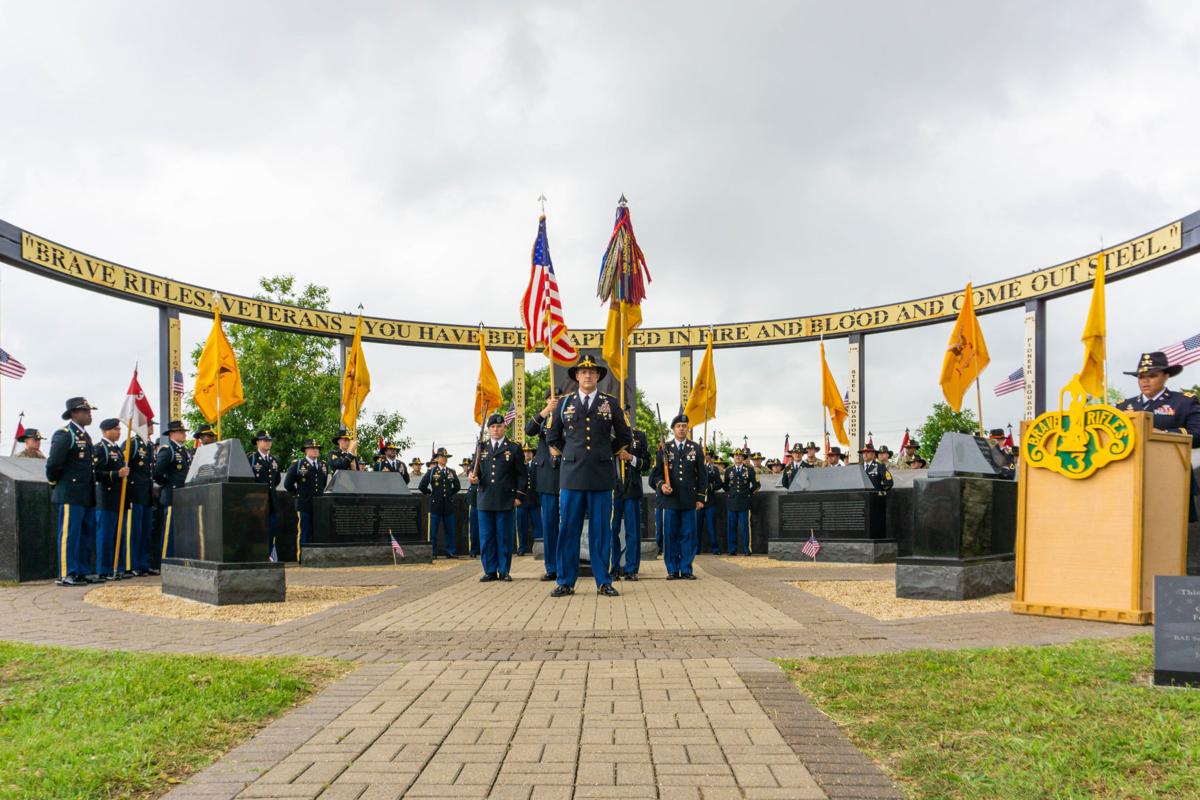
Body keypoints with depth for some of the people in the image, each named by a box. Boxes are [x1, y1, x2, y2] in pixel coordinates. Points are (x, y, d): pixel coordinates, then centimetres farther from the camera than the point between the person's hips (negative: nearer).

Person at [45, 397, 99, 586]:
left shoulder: (85, 436, 17)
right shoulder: (64, 435, -10)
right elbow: (53, 463, -16)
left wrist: (91, 486, 16)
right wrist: (56, 483, -3)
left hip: (86, 496, 9)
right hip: (70, 495, -9)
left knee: (86, 534, 11)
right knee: (69, 534, -4)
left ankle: (80, 573, 19)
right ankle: (66, 575, 0)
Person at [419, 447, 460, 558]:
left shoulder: (451, 472, 11)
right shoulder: (431, 471, 0)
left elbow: (457, 486, 23)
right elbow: (422, 487, 0)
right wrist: (430, 494, 4)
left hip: (448, 505, 3)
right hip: (435, 505, -3)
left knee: (450, 530, 5)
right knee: (433, 530, 2)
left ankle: (451, 551, 10)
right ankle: (433, 552, 7)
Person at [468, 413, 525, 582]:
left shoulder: (514, 448, 6)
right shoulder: (481, 448, 14)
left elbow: (521, 474, 4)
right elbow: (475, 470, 16)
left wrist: (519, 496, -2)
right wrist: (472, 477, -8)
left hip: (505, 501, -2)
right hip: (485, 500, 3)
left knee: (504, 537, 1)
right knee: (486, 537, 4)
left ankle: (504, 571, 9)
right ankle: (490, 571, 11)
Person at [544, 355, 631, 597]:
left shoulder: (611, 403, 6)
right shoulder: (564, 403, 9)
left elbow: (624, 437, 15)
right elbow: (553, 436, 21)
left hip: (601, 476, 0)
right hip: (571, 475, 1)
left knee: (601, 530, 3)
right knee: (568, 529, 1)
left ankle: (603, 582, 11)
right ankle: (566, 582, 9)